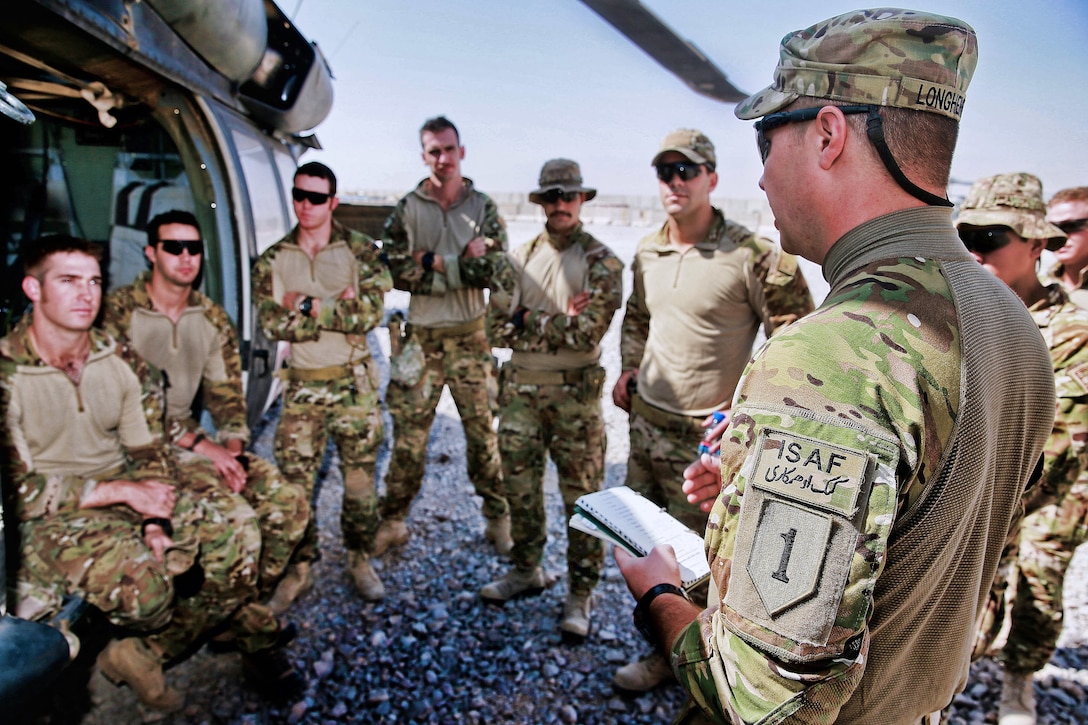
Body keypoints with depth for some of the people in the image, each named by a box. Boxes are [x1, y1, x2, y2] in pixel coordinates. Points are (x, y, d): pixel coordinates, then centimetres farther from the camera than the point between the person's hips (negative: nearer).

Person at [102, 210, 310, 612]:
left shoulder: (213, 318, 9)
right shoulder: (120, 312, -10)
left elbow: (226, 393, 9)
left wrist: (232, 449, -8)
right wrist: (201, 444, -19)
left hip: (194, 440, 6)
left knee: (291, 501, -8)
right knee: (236, 515, -25)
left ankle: (256, 595, 13)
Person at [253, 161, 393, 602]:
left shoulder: (360, 250, 0)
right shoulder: (272, 261, 6)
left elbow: (370, 312, -13)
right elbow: (271, 324, -7)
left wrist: (309, 306, -14)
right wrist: (339, 310, -14)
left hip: (354, 383, -1)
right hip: (301, 386, 2)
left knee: (360, 479, 7)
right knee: (295, 482, 4)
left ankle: (360, 561, 26)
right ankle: (299, 568, 23)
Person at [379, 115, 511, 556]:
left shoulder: (483, 208, 4)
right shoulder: (407, 209, 5)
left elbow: (493, 270, -10)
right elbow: (395, 270, -9)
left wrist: (432, 262, -14)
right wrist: (462, 265, -13)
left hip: (471, 337, 0)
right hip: (421, 337, 0)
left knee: (482, 433, 9)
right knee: (408, 436, 6)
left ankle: (498, 519, 22)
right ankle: (393, 522, 21)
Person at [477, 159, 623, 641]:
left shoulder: (601, 262, -5)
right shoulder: (519, 259, 8)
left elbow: (589, 333, -17)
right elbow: (497, 328, -2)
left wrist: (530, 320, -11)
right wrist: (561, 322, -12)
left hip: (574, 392, -4)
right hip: (520, 388, 5)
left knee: (582, 497, 3)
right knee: (520, 486, 14)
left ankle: (580, 594, 18)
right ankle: (527, 570, 35)